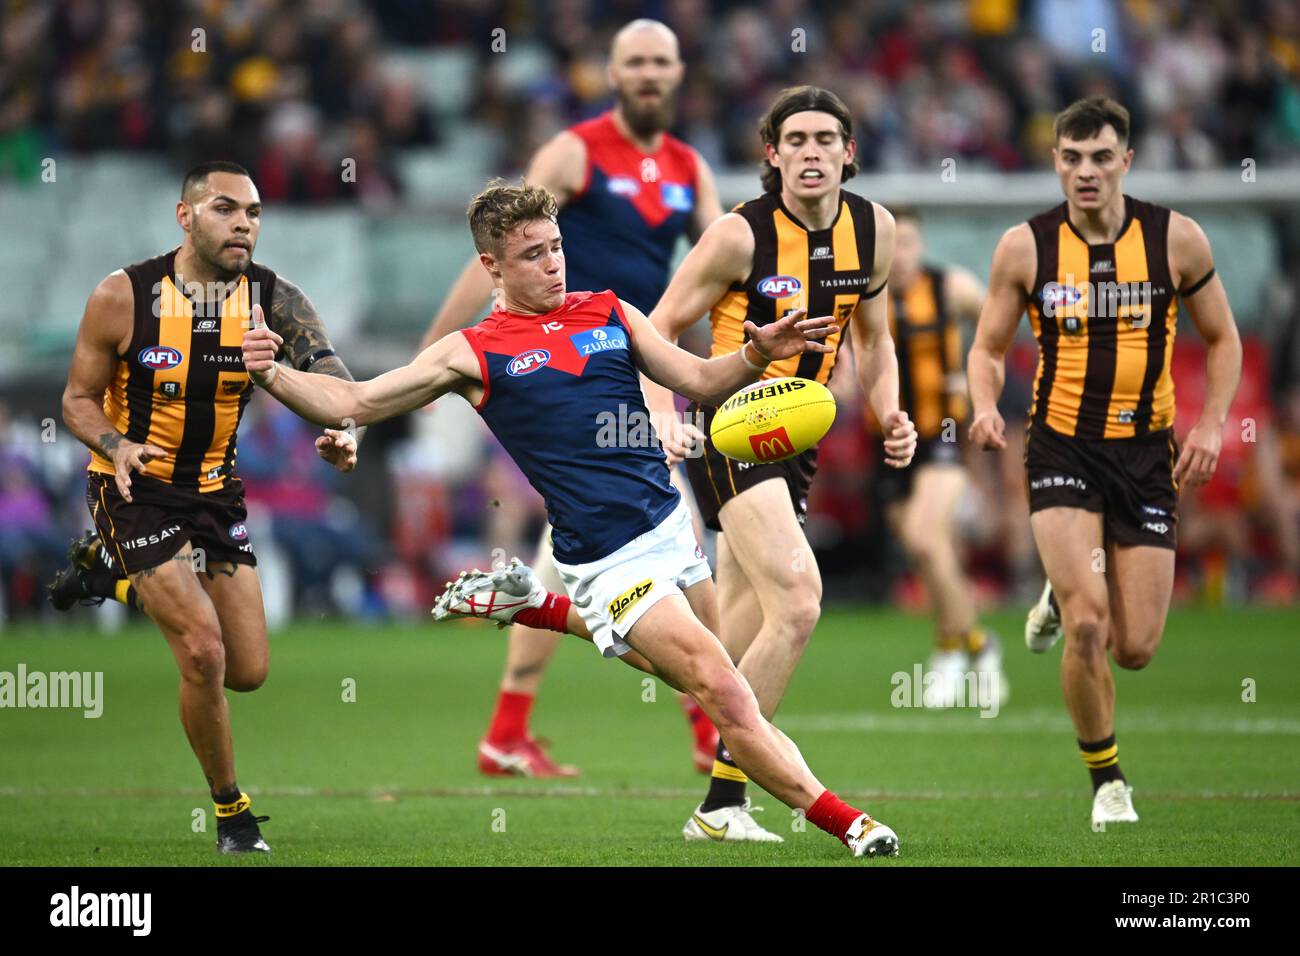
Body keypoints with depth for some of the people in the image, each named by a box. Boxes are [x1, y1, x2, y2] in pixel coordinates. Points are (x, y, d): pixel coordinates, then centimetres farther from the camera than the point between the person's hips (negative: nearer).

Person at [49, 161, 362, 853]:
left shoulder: (274, 299, -10)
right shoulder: (122, 297, -16)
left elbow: (330, 374, -22)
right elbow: (79, 398, -5)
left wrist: (344, 431, -45)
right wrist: (117, 445, -26)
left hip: (215, 490, 5)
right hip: (134, 488, -5)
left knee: (248, 672, 9)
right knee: (204, 653, -18)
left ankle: (112, 572, 33)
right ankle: (229, 808, 6)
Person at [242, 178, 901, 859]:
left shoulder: (611, 314, 9)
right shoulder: (474, 354, -1)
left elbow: (700, 381, 7)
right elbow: (351, 404, 0)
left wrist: (759, 354, -13)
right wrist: (270, 374, -16)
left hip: (675, 524, 6)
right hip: (611, 563, -6)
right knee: (728, 699, -15)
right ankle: (848, 826, -10)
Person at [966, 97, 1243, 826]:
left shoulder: (1176, 239, -5)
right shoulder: (1025, 248, -6)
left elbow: (1223, 338, 7)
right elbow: (989, 348, 6)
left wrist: (1212, 424, -7)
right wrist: (986, 406, -15)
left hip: (1147, 452, 1)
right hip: (1062, 449, -1)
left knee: (1136, 649, 1)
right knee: (1087, 628, -17)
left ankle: (1065, 598, 37)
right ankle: (1107, 779, 6)